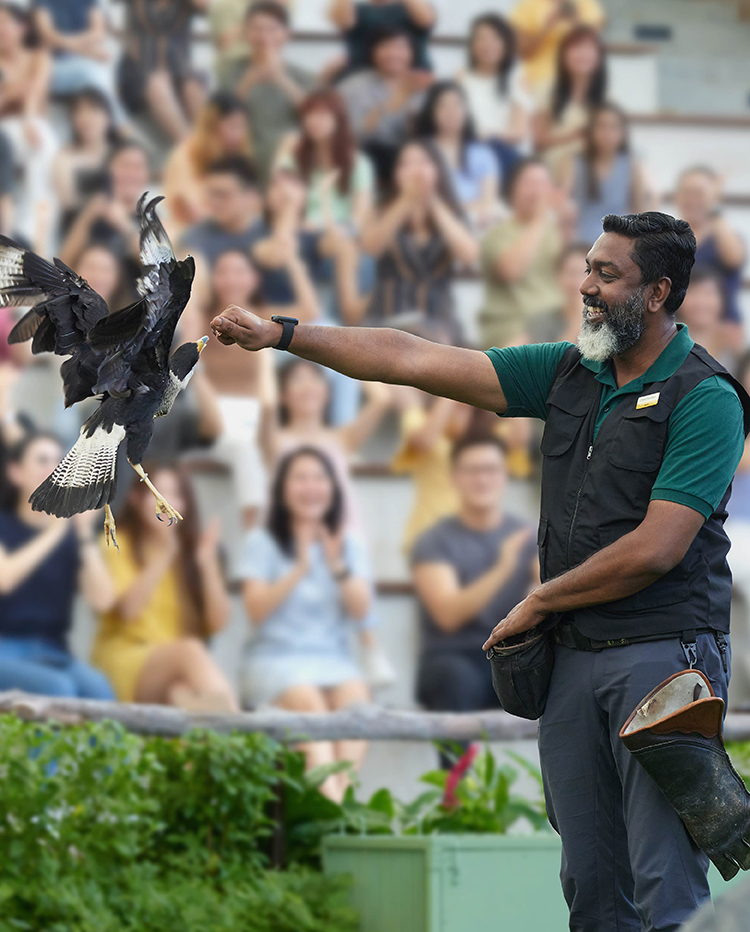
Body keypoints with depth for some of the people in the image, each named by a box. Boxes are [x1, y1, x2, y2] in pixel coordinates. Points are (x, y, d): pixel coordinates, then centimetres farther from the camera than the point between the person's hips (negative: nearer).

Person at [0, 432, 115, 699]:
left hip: (52, 654, 3)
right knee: (58, 689, -33)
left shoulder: (72, 534, 11)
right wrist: (54, 532, -17)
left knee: (97, 689, -29)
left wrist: (85, 533, -10)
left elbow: (101, 600, -4)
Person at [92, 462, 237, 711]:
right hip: (126, 658, -4)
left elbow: (217, 622, 3)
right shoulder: (118, 544, 5)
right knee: (189, 651, -36)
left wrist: (207, 563, -9)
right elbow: (128, 607, -13)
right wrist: (164, 556, -18)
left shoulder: (192, 548, 15)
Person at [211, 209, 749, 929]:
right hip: (572, 656, 7)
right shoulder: (570, 373, 12)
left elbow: (656, 548, -15)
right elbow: (417, 362, 12)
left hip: (665, 653, -7)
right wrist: (281, 335, 9)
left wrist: (538, 604, -4)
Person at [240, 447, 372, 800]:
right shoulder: (263, 542, 7)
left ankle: (339, 790, -46)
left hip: (333, 658, 3)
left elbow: (360, 610, 3)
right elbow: (257, 609, -5)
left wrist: (337, 567, -12)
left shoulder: (348, 546, 15)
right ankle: (330, 801, -52)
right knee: (310, 704, -34)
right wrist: (299, 569, -14)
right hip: (275, 656, -3)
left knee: (356, 697, -31)